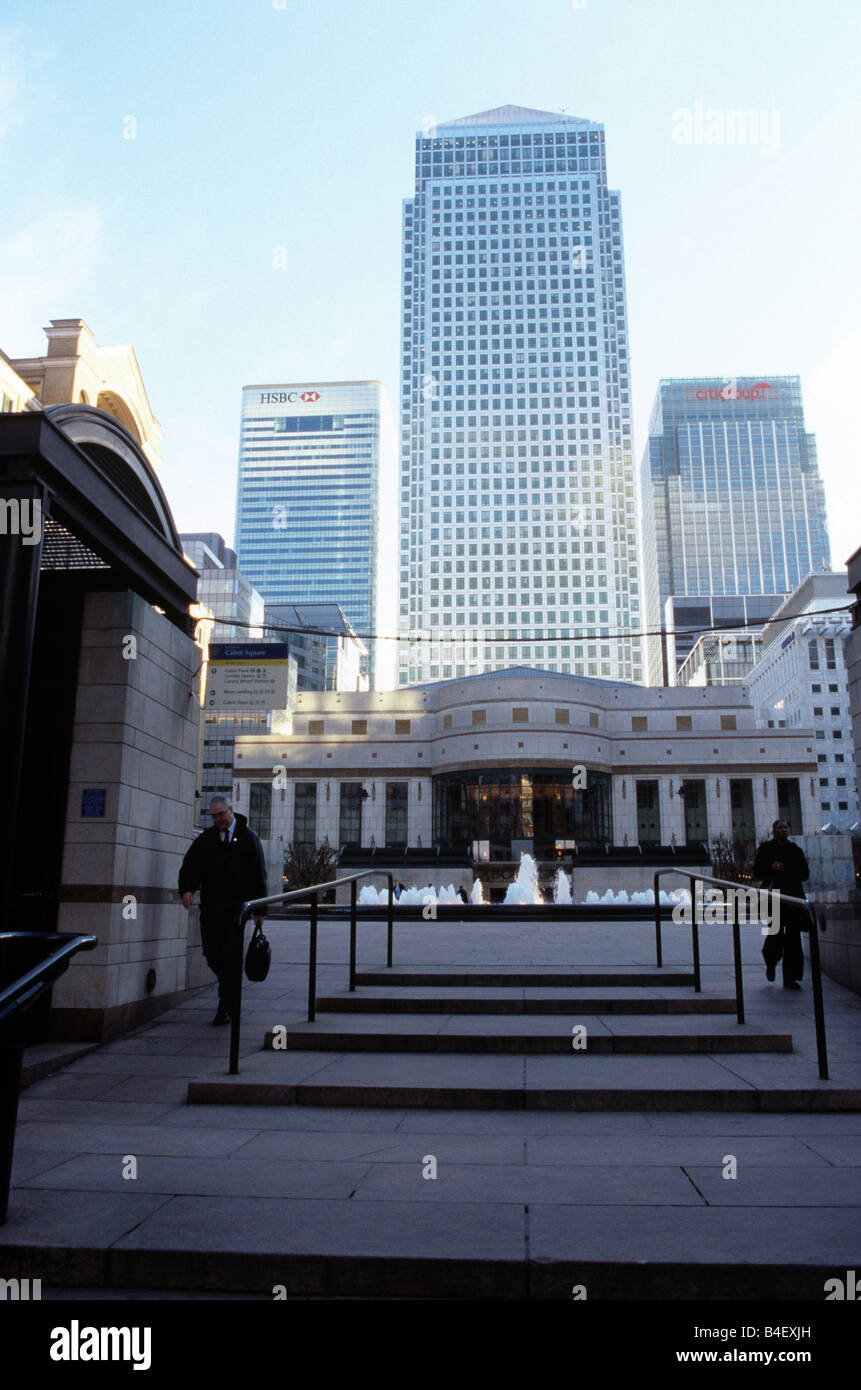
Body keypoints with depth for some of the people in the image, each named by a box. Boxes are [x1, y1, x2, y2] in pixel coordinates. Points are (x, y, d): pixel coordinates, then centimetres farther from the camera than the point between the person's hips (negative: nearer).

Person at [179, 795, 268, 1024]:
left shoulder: (248, 837, 5)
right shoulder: (205, 839, 13)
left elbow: (258, 874, 4)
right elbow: (190, 865, 10)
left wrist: (260, 909, -2)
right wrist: (187, 889, -12)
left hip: (236, 904, -4)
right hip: (210, 905, 4)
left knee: (229, 954, -9)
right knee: (211, 954, 5)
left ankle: (227, 1007, -1)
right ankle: (231, 994, 29)